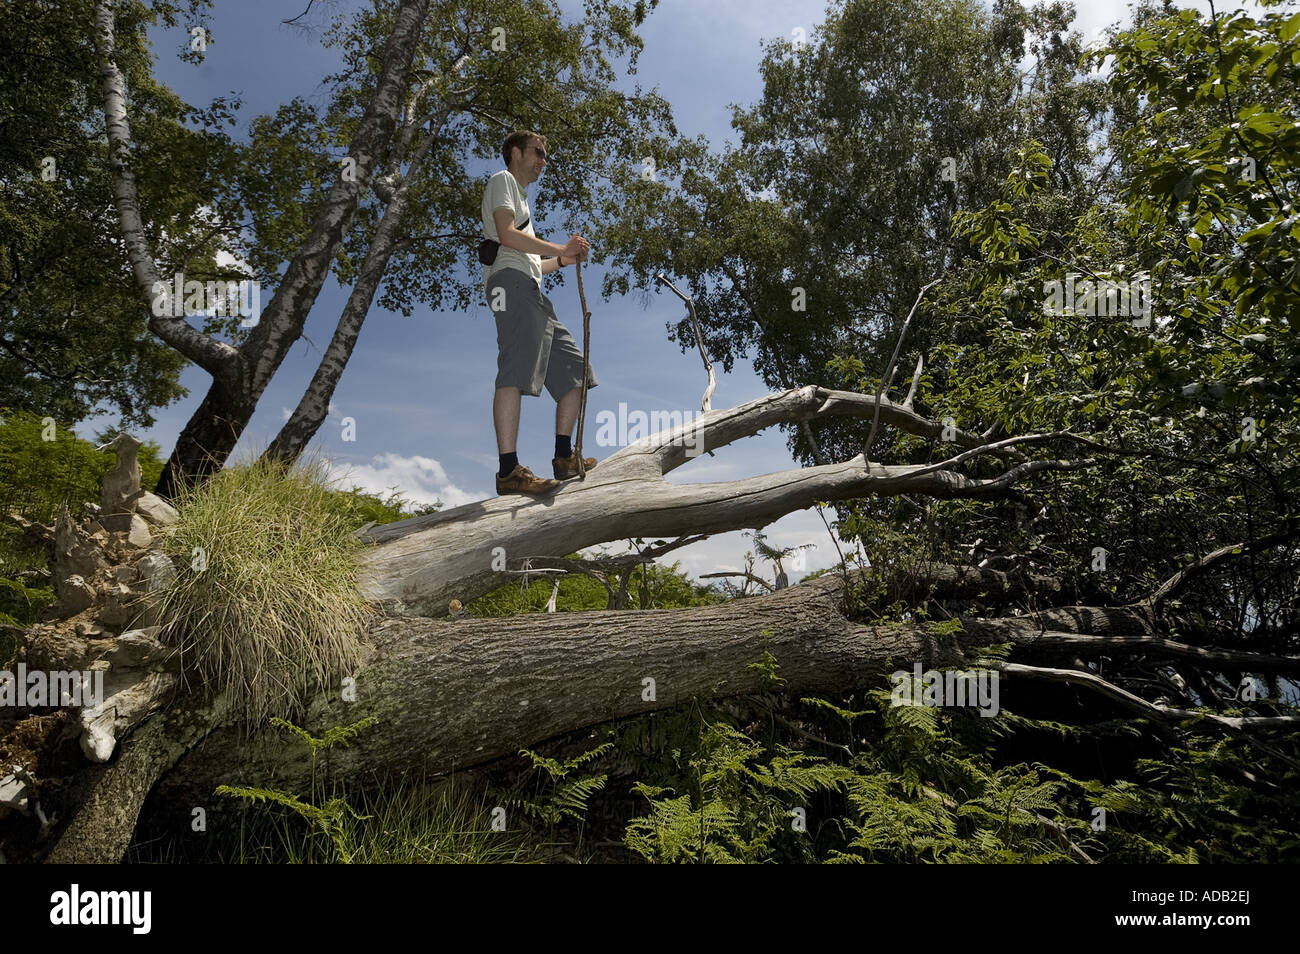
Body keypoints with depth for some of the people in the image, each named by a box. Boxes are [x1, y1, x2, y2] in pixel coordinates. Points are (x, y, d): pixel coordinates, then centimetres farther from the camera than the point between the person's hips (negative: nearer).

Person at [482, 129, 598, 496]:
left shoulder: (520, 197, 39)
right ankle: (509, 470, -30)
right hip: (511, 282, -10)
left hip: (532, 293, 10)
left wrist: (563, 260, 20)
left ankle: (564, 458, 4)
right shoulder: (502, 181, 10)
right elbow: (506, 235, -10)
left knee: (573, 369, 5)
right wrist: (559, 249, -6)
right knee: (515, 373, -22)